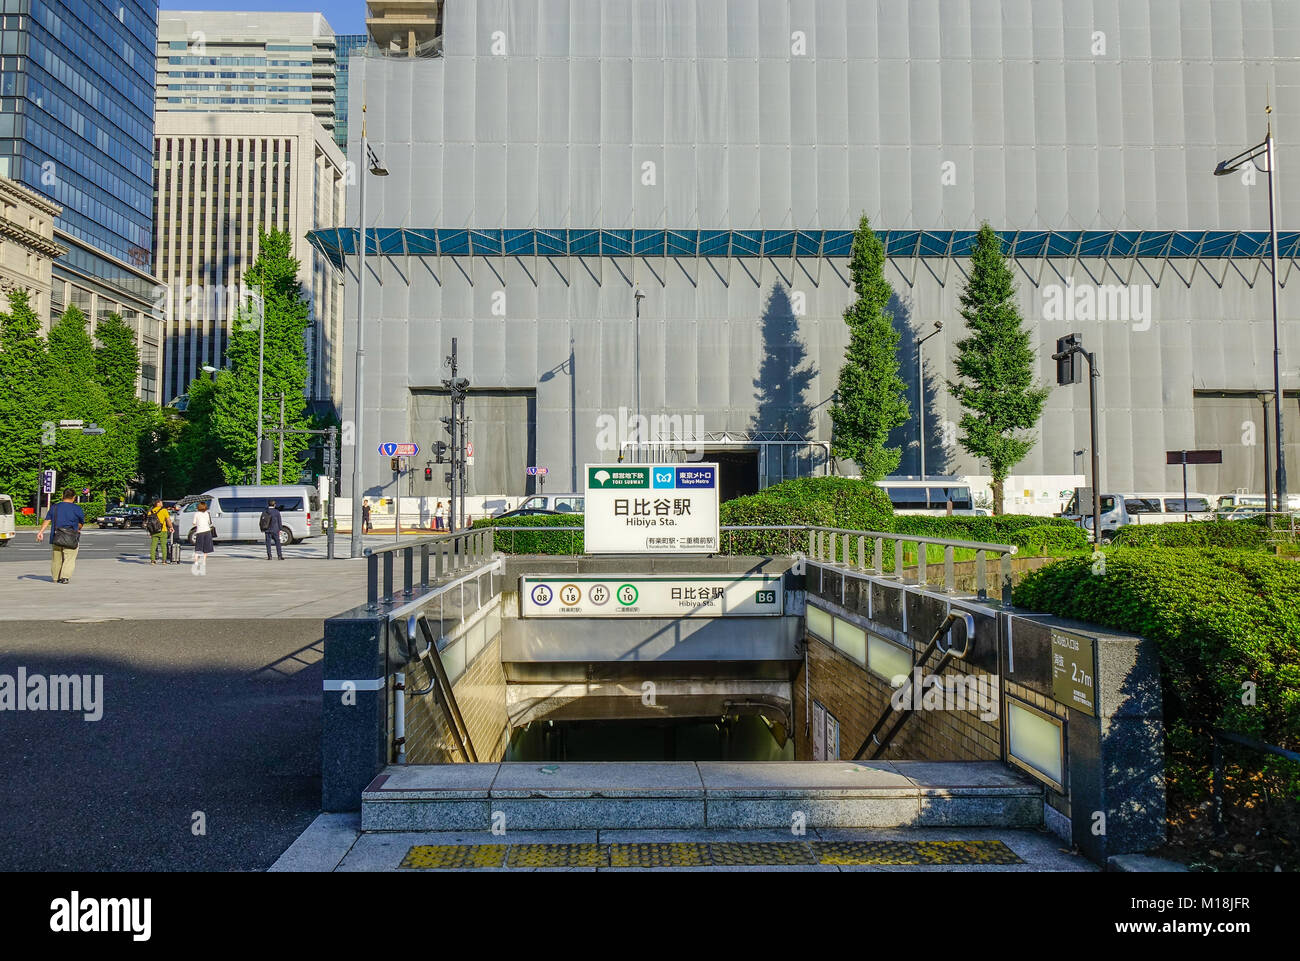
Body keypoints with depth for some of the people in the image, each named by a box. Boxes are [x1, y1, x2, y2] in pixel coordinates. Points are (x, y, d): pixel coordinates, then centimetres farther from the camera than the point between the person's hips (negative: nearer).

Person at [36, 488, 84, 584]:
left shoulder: (54, 507, 8)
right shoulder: (77, 509, -2)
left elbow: (47, 520, 0)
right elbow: (81, 523, 6)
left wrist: (41, 531, -3)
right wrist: (77, 530, 25)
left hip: (56, 538, 4)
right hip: (71, 539, -4)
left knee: (56, 558, 14)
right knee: (69, 558, -4)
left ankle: (55, 578, 23)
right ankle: (65, 576, -19)